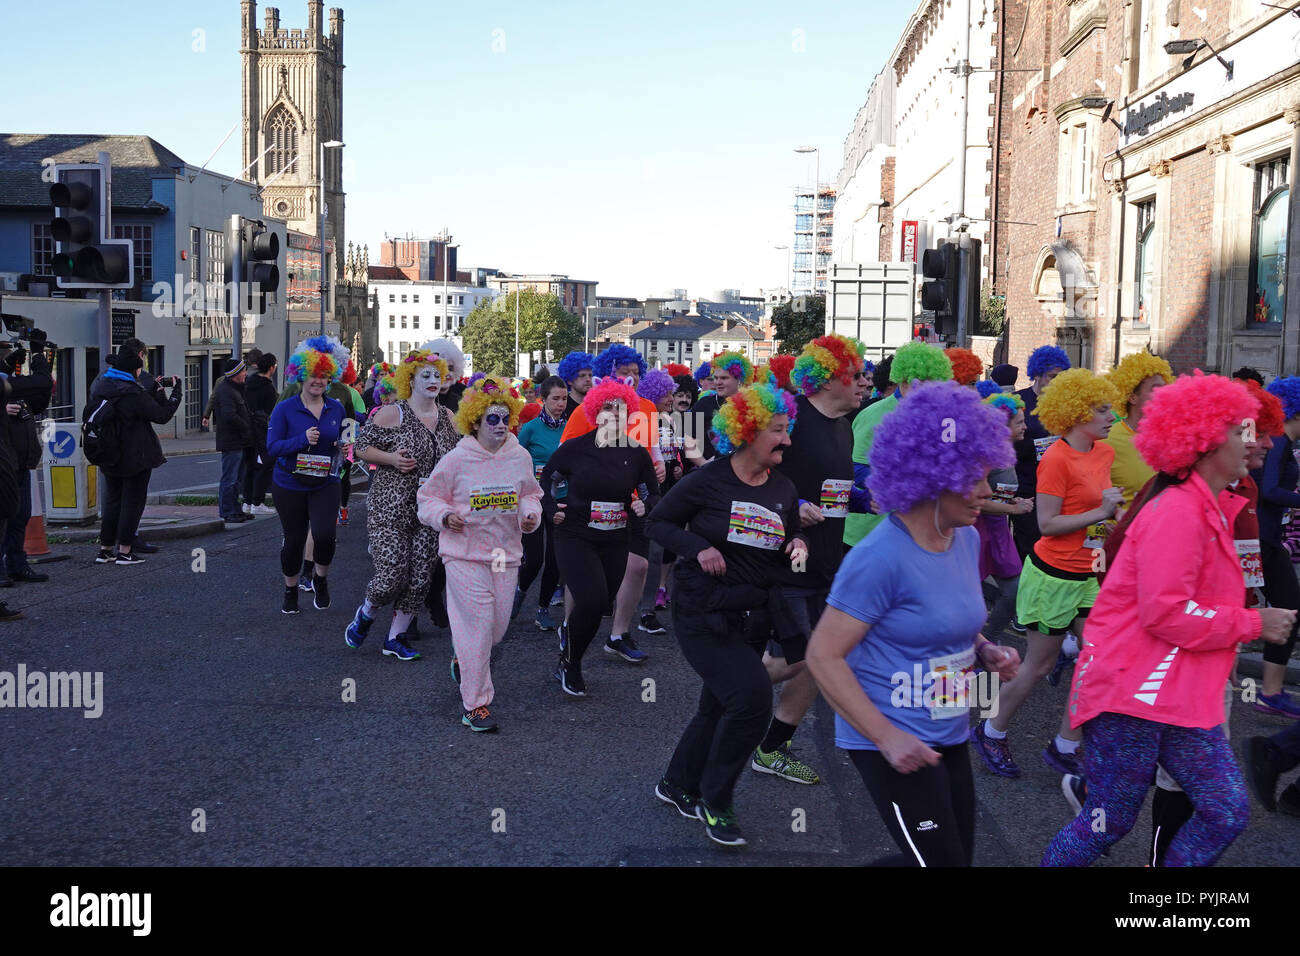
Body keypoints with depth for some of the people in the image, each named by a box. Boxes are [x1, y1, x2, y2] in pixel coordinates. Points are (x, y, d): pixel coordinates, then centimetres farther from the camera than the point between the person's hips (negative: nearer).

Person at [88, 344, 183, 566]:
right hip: (135, 458, -7)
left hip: (108, 459, 7)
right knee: (133, 501, 2)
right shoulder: (134, 394, -18)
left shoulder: (99, 388, 3)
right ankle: (124, 552, 3)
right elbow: (162, 415, -14)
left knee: (112, 501, 16)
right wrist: (176, 392, -3)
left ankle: (105, 550, 17)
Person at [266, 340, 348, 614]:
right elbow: (272, 447, -10)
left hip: (325, 484, 1)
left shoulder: (336, 408, 4)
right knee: (294, 540, 7)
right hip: (290, 485, -1)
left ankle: (320, 579, 12)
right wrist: (302, 440, -24)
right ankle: (290, 590, 30)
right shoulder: (285, 409, -6)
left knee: (325, 534, -18)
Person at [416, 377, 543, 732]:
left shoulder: (520, 457, 3)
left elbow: (530, 494, 17)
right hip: (465, 553, -4)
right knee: (477, 626, -8)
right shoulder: (457, 459, -7)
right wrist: (445, 516, -18)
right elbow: (428, 498, 1)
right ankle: (475, 704, 3)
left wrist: (531, 514, -4)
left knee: (498, 626, 10)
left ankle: (463, 661, 44)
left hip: (505, 553, 4)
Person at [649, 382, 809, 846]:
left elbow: (791, 538, 17)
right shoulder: (708, 480, -12)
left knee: (719, 705, 17)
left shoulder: (784, 489, 4)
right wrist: (698, 547, -19)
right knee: (751, 696, -18)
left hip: (753, 611, 7)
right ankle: (715, 802, 3)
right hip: (703, 611, -7)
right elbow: (659, 521, -4)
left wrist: (798, 545, -6)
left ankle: (677, 785, 40)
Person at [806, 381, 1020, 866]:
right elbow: (823, 656, -21)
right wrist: (887, 736, -23)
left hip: (949, 736, 8)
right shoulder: (882, 557, -22)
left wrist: (988, 651, -1)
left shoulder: (967, 539, 3)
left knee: (957, 855, 17)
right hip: (894, 742, -8)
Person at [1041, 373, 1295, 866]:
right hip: (1131, 693, -9)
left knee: (1227, 811, 5)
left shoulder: (1208, 509, 14)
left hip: (1181, 696, 9)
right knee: (1110, 821, 1)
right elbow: (1165, 613, -24)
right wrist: (1254, 623, -14)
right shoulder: (1176, 512, -17)